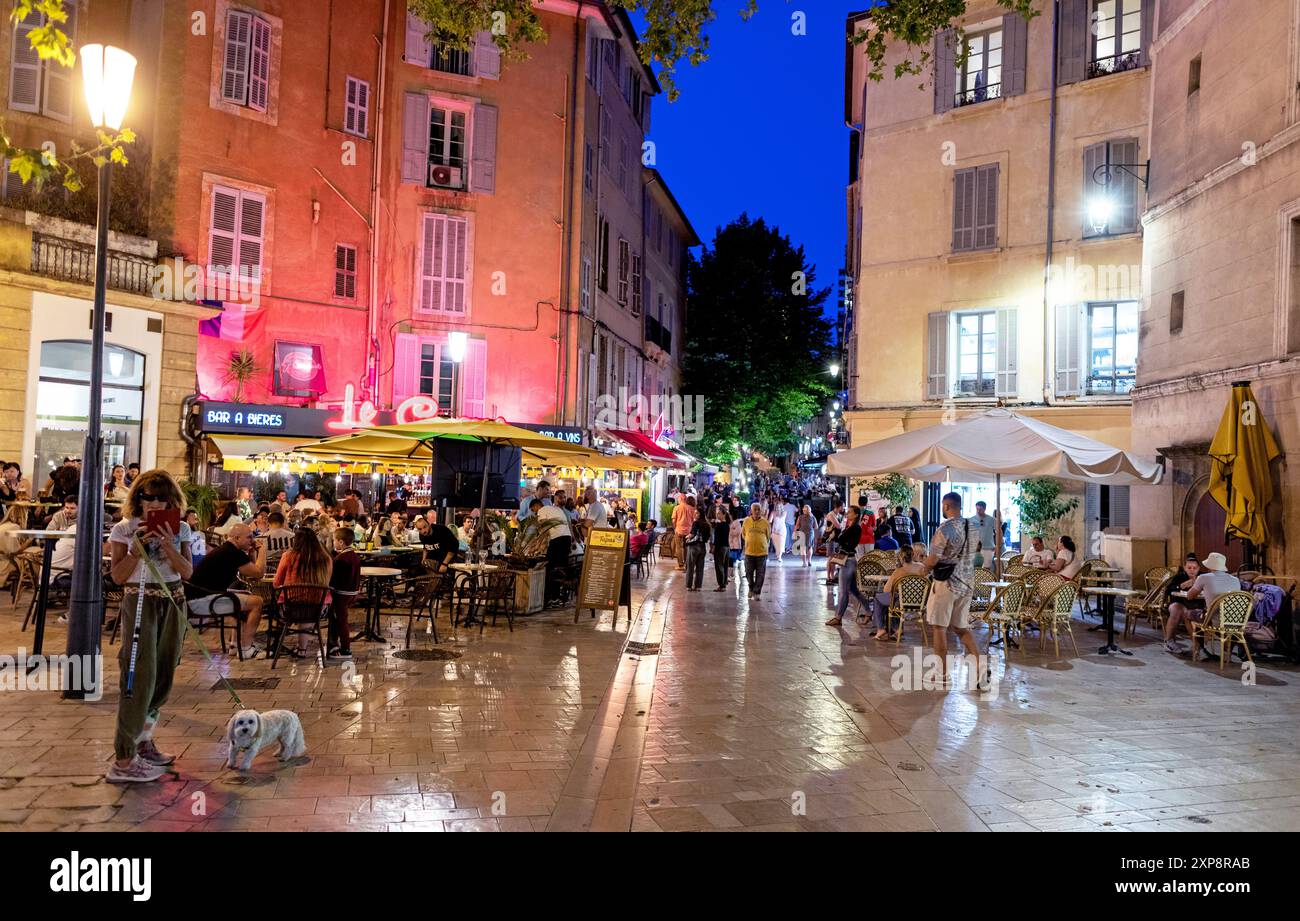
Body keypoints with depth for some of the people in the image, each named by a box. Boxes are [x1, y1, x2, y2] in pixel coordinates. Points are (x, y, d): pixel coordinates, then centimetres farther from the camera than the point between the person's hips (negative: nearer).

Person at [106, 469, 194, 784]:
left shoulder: (180, 529, 5)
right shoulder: (123, 529, -3)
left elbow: (188, 572, -2)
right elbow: (118, 575, -6)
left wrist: (168, 545, -15)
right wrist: (139, 545, -17)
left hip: (173, 603, 4)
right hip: (139, 602, -4)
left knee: (163, 676, 10)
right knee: (141, 676, -12)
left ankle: (144, 741, 28)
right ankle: (123, 760, -8)